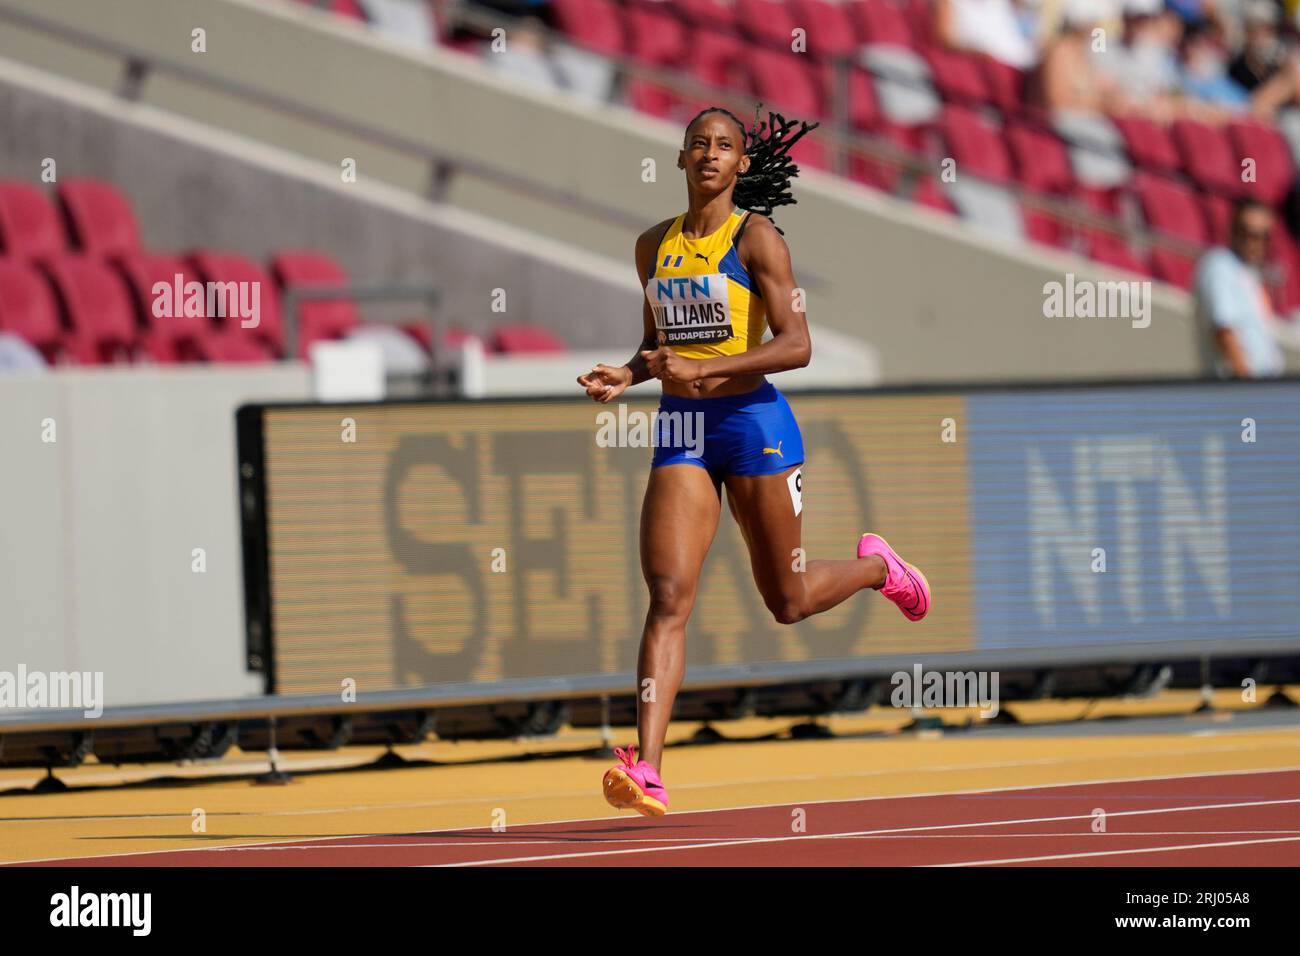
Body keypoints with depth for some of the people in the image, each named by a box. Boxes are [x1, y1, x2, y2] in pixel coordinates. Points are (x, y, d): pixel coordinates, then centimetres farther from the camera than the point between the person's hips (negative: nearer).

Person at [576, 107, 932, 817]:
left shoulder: (756, 237, -7)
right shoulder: (655, 245, 11)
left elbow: (796, 345, -14)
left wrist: (699, 370, -22)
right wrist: (625, 376, 1)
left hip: (751, 420, -4)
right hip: (679, 432, 4)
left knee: (786, 601, 10)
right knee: (667, 597, -12)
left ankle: (877, 567, 44)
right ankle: (646, 771, -21)